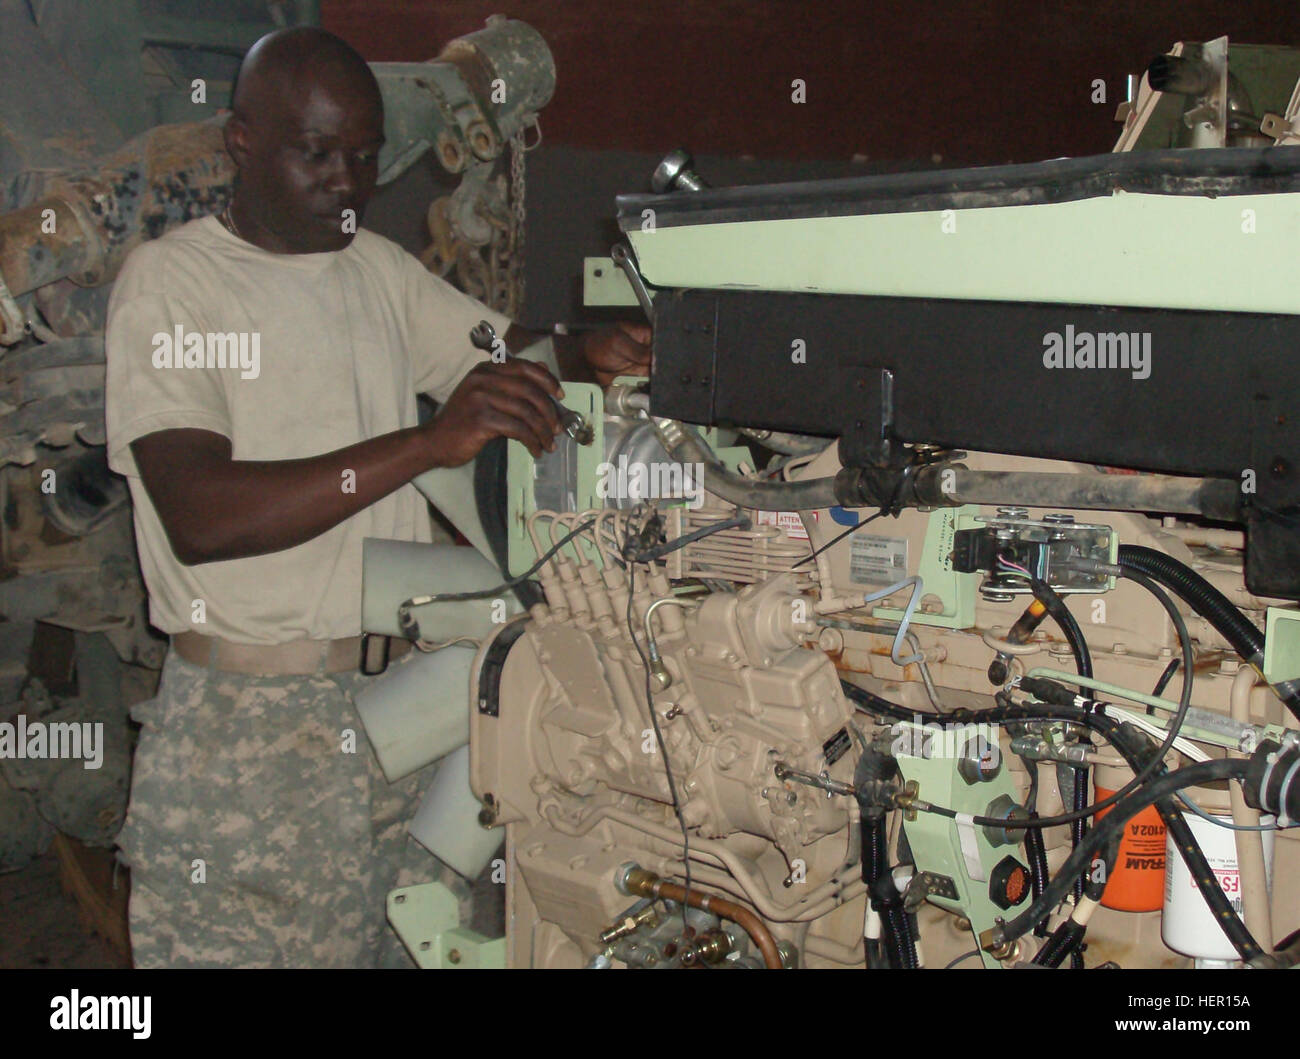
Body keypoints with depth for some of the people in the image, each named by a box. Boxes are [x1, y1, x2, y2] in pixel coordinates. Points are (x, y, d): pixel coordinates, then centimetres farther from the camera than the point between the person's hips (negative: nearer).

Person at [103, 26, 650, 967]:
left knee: (408, 943, 6)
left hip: (399, 692, 5)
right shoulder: (170, 281, -9)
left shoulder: (381, 269, 11)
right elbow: (198, 517, -22)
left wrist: (591, 355, -10)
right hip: (248, 721, -5)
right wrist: (425, 443, -30)